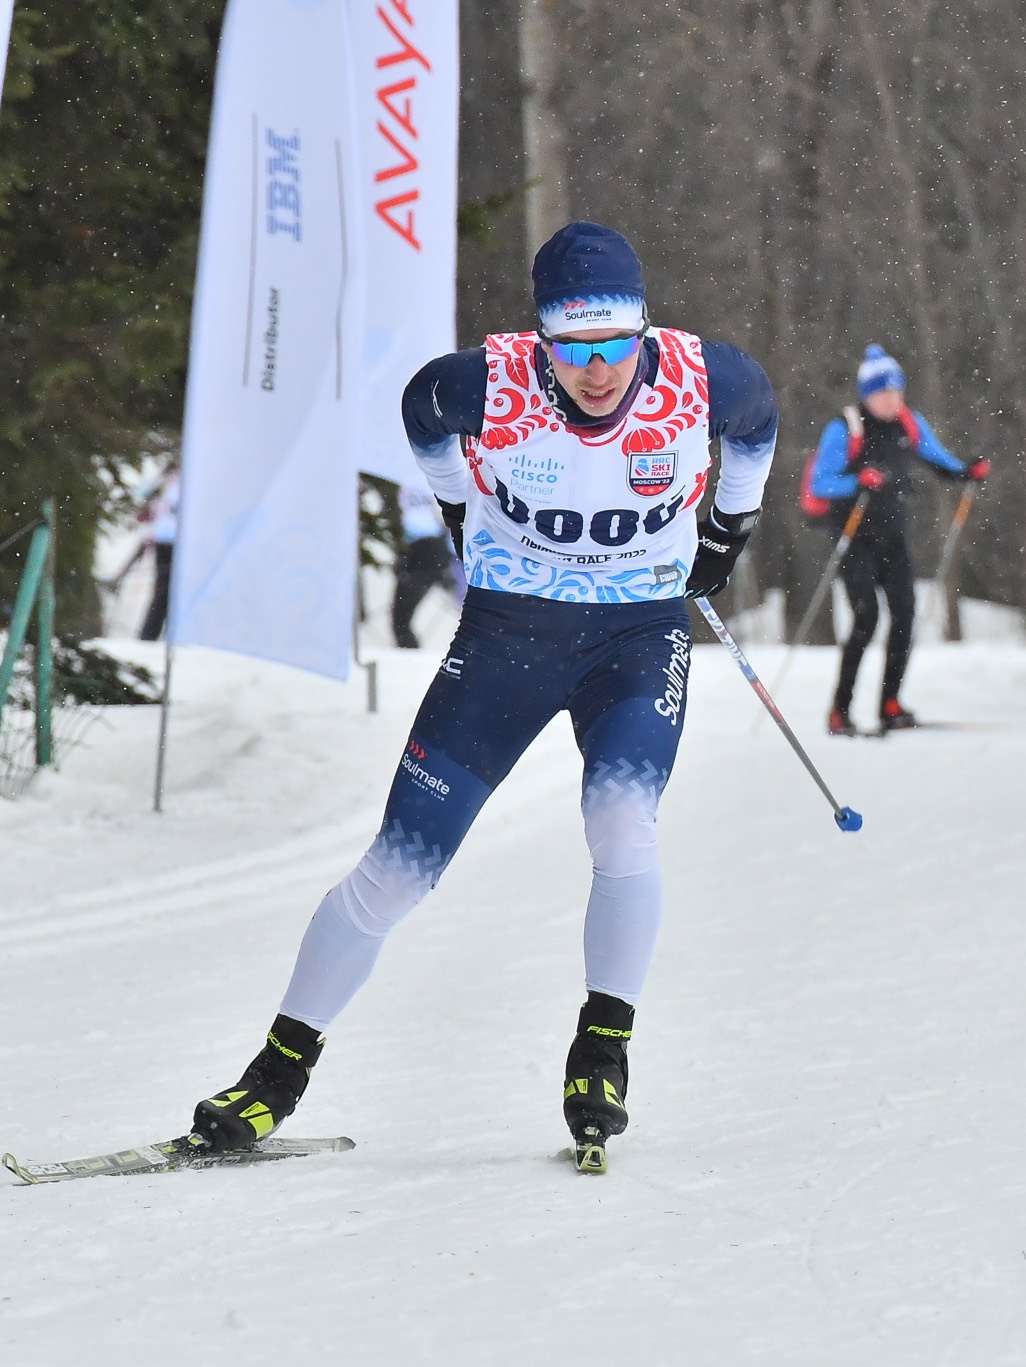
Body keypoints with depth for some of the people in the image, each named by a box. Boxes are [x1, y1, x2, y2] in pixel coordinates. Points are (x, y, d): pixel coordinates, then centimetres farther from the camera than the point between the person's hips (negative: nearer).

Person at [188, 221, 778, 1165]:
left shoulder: (699, 380, -18)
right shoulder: (489, 385, -20)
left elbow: (758, 413, 8)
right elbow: (422, 407, 6)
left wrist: (730, 528, 19)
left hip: (641, 634, 0)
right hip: (507, 629, 0)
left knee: (620, 827, -28)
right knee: (396, 872, -3)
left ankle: (604, 1050, -8)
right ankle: (281, 1073, 10)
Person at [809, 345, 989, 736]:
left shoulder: (910, 424, 2)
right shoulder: (844, 430, -14)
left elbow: (936, 458, 17)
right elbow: (819, 485, -16)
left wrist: (966, 472, -3)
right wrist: (857, 483, -33)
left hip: (893, 535, 5)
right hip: (856, 538, -5)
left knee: (904, 612, -8)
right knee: (867, 616, -16)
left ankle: (890, 705, 0)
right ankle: (840, 712, -10)